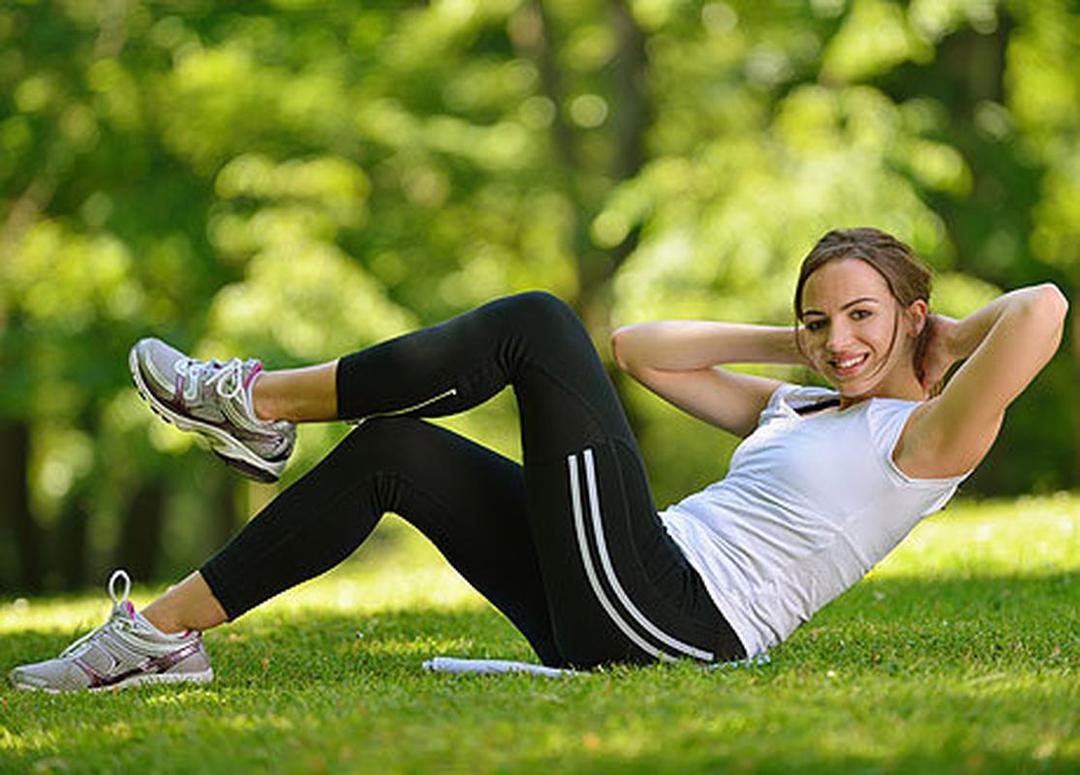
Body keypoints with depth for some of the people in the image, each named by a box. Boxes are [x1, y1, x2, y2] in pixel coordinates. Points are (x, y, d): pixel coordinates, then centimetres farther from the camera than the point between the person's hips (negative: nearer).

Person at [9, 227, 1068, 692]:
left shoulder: (922, 436, -1)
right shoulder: (791, 409, 23)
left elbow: (1041, 309, -19)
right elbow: (640, 346, 29)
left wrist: (945, 335, 3)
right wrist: (792, 346, 24)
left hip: (672, 617, -9)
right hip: (618, 615, 9)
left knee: (537, 324, -8)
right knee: (395, 452, 3)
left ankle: (257, 401, 0)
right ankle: (166, 631, 2)